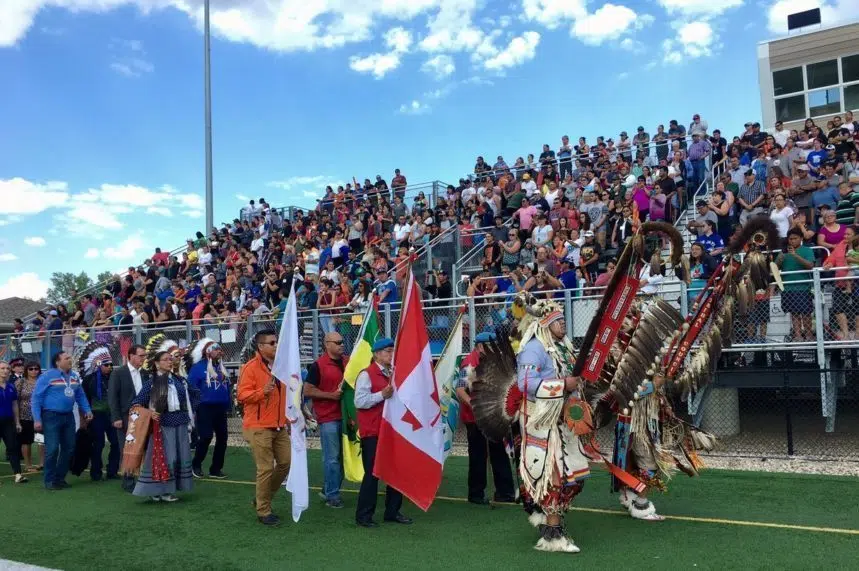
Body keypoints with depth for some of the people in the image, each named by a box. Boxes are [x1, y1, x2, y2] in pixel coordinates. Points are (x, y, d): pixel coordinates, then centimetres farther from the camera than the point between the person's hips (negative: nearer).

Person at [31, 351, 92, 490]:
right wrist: (37, 419, -14)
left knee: (69, 448, 9)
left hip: (68, 416, 6)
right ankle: (50, 480, 7)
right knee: (52, 449, -6)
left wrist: (87, 410, 6)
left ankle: (60, 477, 22)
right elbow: (36, 398, -9)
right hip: (51, 416, -6)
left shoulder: (74, 376, 9)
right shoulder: (47, 376, -9)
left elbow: (80, 395, 18)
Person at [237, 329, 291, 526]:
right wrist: (262, 391, -31)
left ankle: (262, 499, 27)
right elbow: (241, 394, -17)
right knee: (266, 469, -4)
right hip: (259, 428, -7)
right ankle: (263, 511, 11)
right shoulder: (250, 367, -11)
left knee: (285, 463, 9)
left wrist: (288, 419, 20)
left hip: (279, 427, 8)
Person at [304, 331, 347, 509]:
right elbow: (307, 391, -9)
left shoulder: (348, 362, 10)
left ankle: (328, 490, 26)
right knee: (332, 458, -3)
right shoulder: (318, 365, -7)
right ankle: (332, 496, 8)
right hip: (328, 417, -6)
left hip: (345, 415, 6)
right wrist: (331, 395, -13)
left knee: (342, 456, 11)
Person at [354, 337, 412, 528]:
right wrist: (382, 394, -23)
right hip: (372, 433, -7)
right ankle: (363, 515, 7)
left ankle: (392, 512, 21)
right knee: (372, 473, -4)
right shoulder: (366, 374, -8)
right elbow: (359, 401, -18)